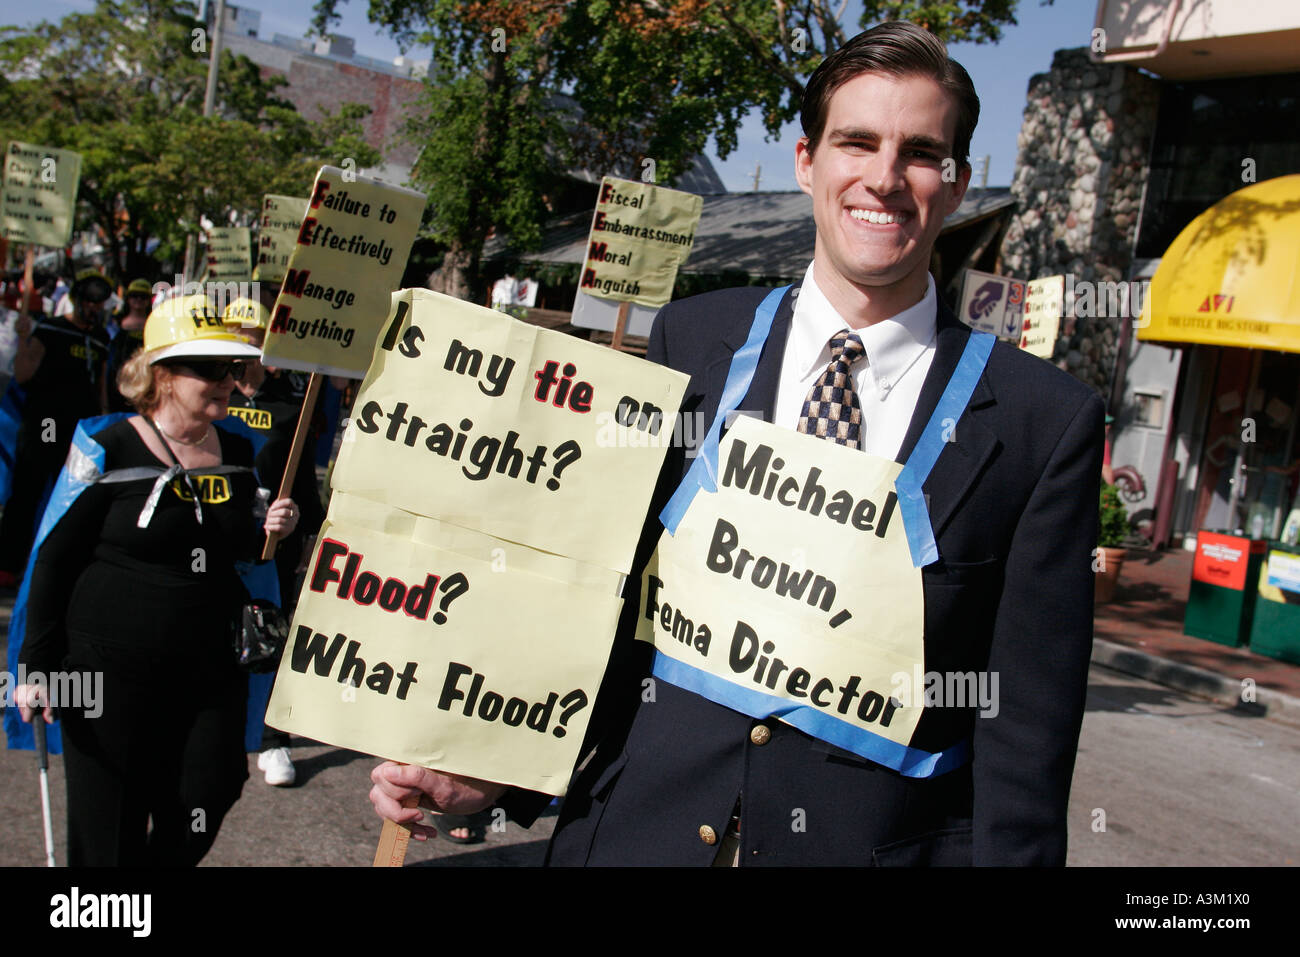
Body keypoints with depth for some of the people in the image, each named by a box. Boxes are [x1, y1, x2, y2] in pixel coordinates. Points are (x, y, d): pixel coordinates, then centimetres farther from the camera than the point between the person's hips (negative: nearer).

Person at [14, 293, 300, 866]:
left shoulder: (239, 454, 7)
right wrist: (37, 665, -7)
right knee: (109, 838, 5)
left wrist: (272, 534, -2)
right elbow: (53, 561, -4)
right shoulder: (109, 451, -8)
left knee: (193, 831, 7)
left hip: (211, 678, 4)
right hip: (111, 673, -4)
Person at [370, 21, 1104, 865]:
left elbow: (1025, 725, -6)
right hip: (640, 825, 2)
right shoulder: (689, 342, -2)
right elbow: (608, 595, 2)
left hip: (878, 839, -1)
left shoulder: (1047, 420, -7)